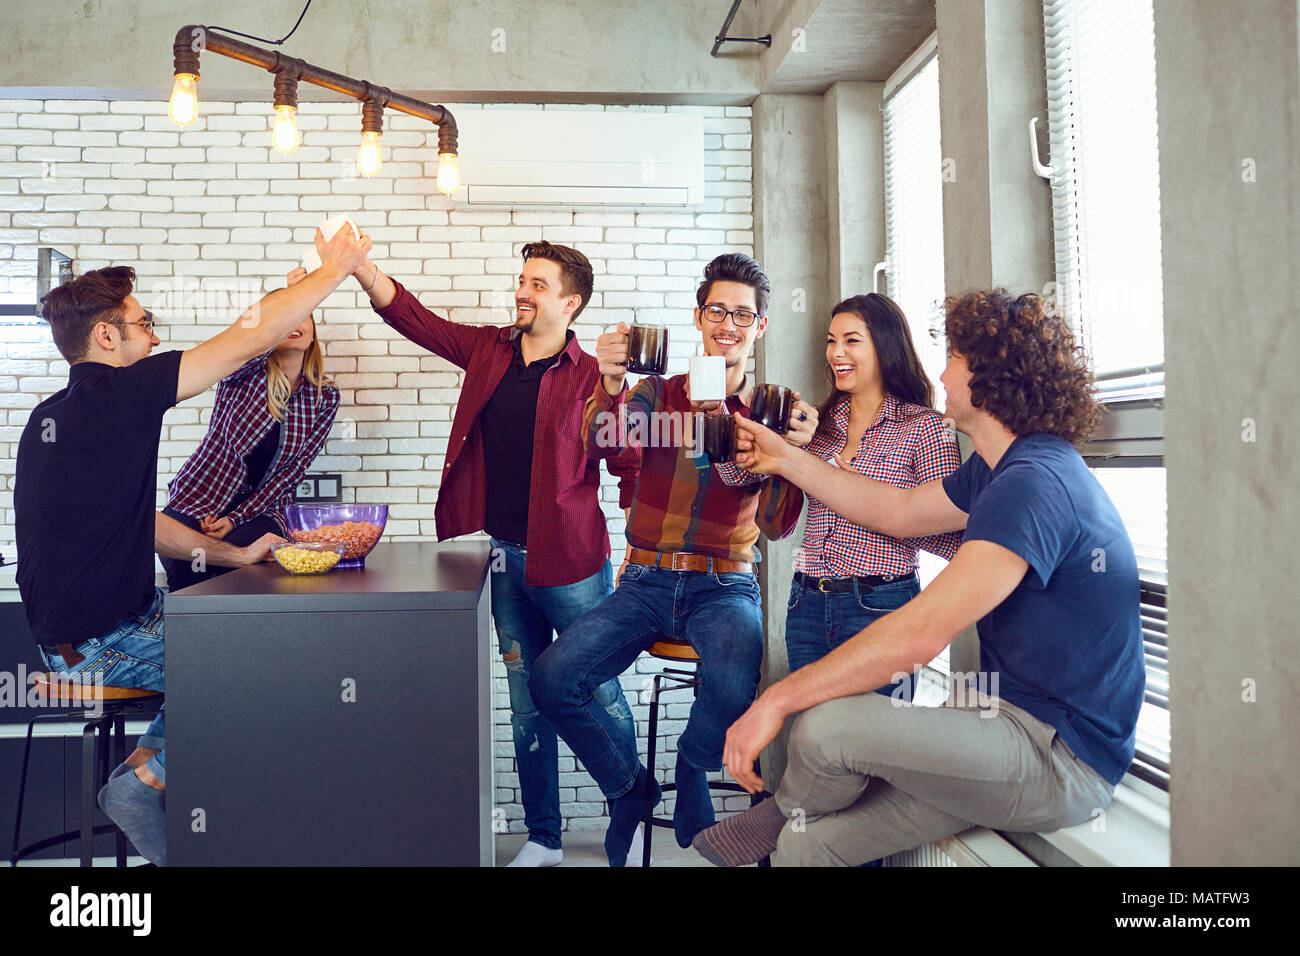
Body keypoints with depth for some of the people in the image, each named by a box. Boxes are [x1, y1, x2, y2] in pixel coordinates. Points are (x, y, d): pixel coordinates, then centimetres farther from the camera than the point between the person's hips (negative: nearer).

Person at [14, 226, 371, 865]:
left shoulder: (53, 417, 11)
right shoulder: (116, 394, -18)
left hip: (68, 635, 10)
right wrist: (334, 270, -7)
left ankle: (148, 769, 17)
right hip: (104, 644, -10)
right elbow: (251, 338, -17)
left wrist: (237, 555, 15)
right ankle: (145, 777, 3)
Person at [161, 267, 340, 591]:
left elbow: (295, 468, 0)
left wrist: (236, 518, -9)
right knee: (183, 564, -28)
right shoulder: (244, 372, -1)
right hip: (198, 500, 0)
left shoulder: (325, 397, 3)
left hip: (261, 507, 1)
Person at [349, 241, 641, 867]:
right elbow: (413, 317, 6)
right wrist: (358, 266, -8)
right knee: (527, 704, 13)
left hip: (569, 563, -5)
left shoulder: (592, 378, -6)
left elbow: (633, 469, -4)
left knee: (600, 697, 4)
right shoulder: (489, 350, 8)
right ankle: (543, 839, 27)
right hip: (505, 558, 5)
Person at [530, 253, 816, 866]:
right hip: (647, 581, 2)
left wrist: (793, 454, -23)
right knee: (551, 679, -18)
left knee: (736, 686, -33)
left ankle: (691, 774, 4)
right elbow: (598, 445, -14)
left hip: (725, 587, -1)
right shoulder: (658, 393, 7)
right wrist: (610, 385, -34)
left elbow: (777, 526, -5)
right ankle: (630, 786, 11)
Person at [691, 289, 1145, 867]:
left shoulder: (1035, 483, -25)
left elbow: (920, 634, -31)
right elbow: (898, 511, 22)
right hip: (1014, 719, 9)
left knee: (825, 725, -20)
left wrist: (778, 700, -25)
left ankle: (789, 810, 11)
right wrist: (785, 460, 25)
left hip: (1062, 757, -9)